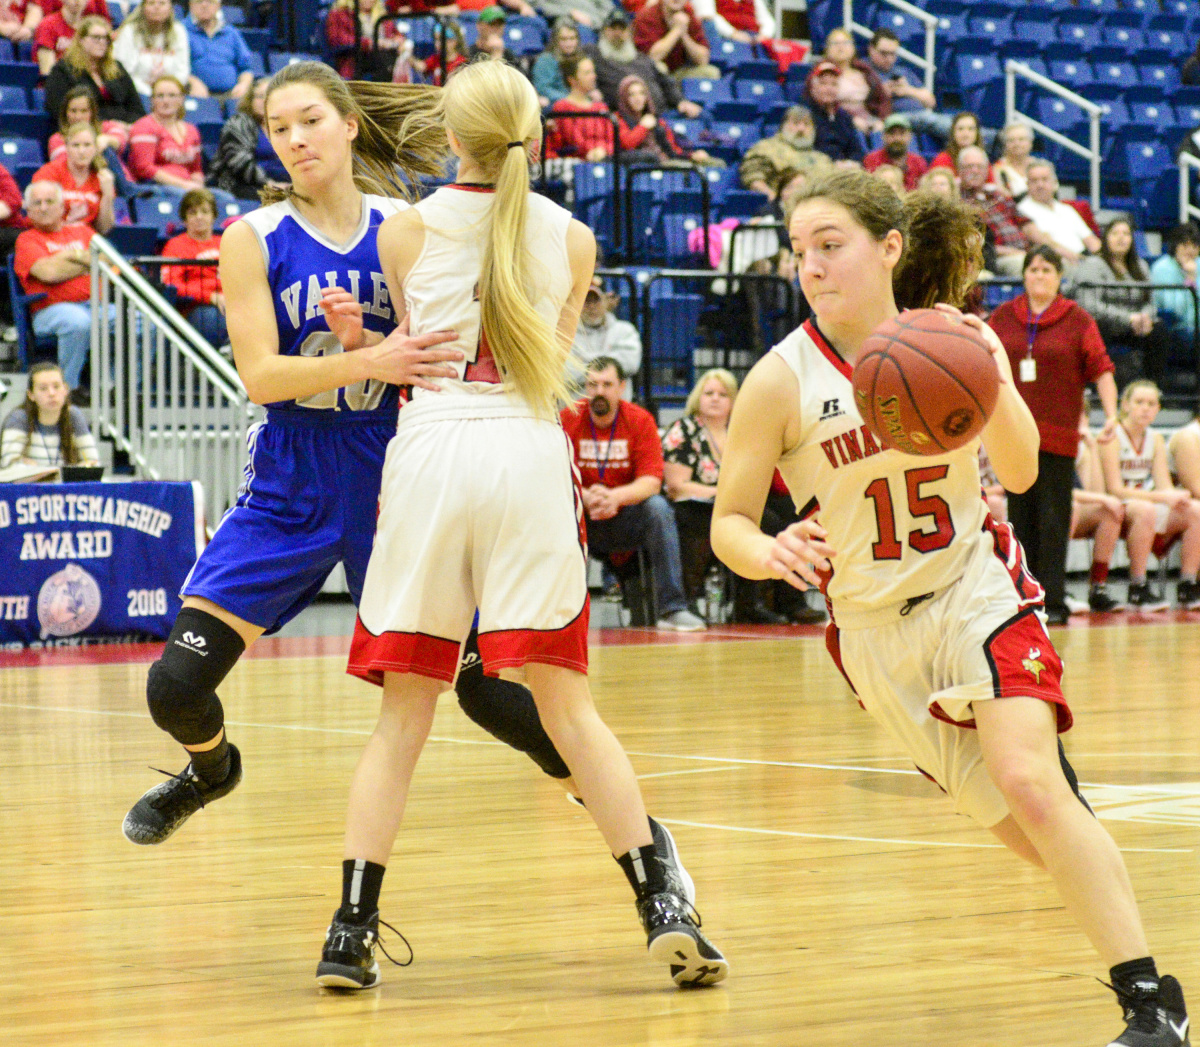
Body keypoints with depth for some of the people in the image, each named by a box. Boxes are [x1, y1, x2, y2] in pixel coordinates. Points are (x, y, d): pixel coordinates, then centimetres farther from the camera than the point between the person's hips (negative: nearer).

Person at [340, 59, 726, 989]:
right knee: (569, 707, 2)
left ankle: (352, 931, -1)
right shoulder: (571, 239, 10)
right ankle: (662, 906, -7)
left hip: (429, 455, 0)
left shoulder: (407, 231, 7)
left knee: (402, 717, 5)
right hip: (530, 456, 0)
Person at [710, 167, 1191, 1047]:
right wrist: (770, 553, -32)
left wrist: (996, 387, -25)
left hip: (975, 589, -1)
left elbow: (1021, 473, -6)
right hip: (873, 627, 1)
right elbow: (729, 524, -9)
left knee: (1030, 782, -23)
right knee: (1028, 829, 4)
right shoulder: (783, 380, -12)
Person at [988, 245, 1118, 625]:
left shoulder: (1077, 321, 2)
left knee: (1052, 520, -5)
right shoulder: (1002, 318, 10)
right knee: (1020, 518, 6)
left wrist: (1111, 415, -13)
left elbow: (1101, 369, -1)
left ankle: (1053, 602, -3)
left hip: (1058, 436, -3)